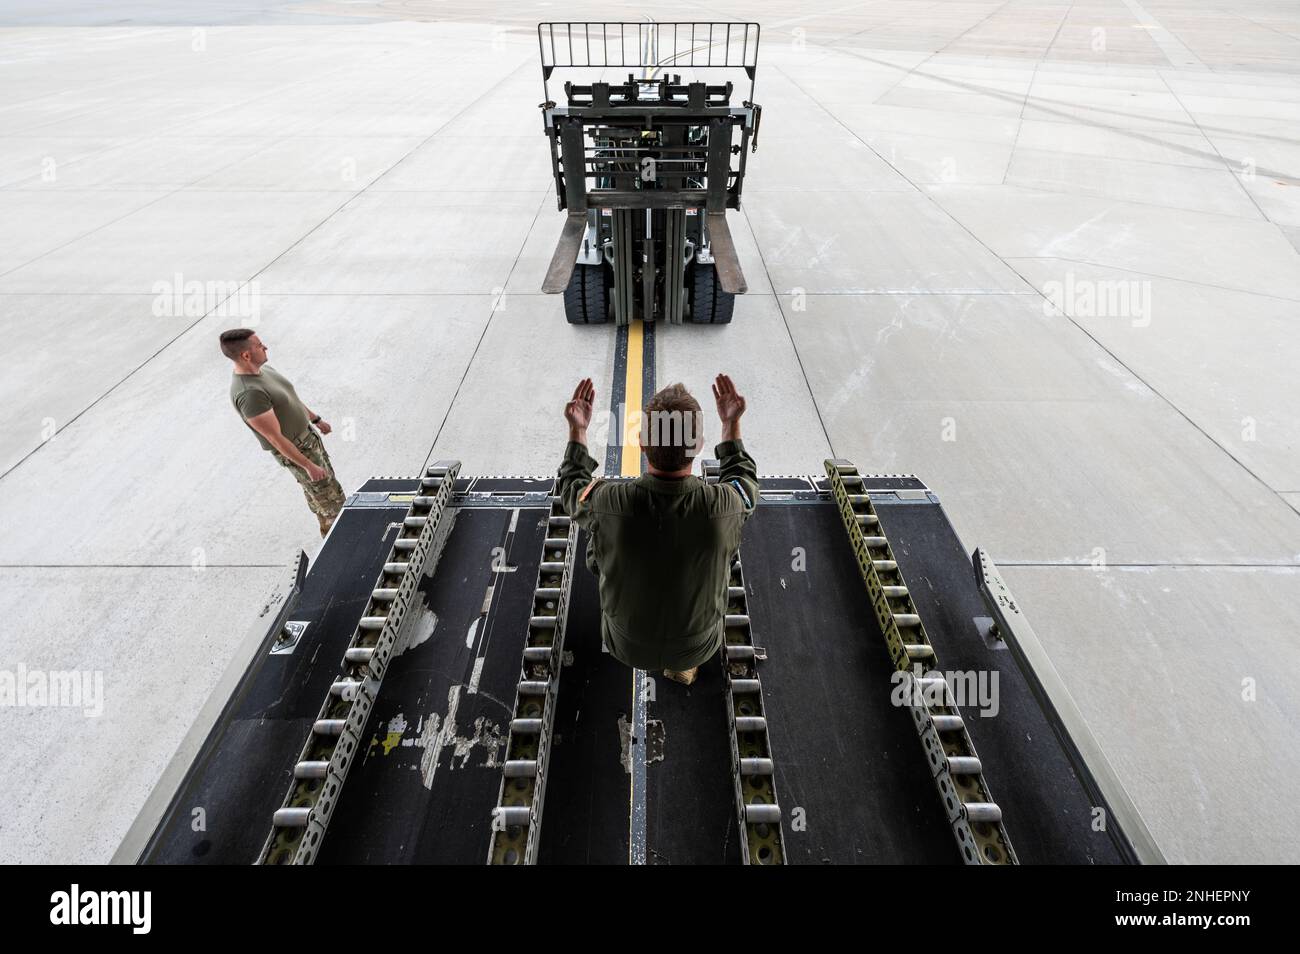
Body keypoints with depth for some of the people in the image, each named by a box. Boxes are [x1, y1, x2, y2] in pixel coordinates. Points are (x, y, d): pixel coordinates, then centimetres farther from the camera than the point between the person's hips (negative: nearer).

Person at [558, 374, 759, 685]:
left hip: (626, 647, 0)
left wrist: (577, 429, 5)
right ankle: (684, 665, 39)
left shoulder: (606, 503, -30)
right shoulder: (725, 506, -30)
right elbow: (744, 480, -2)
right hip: (697, 647, 1)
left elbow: (573, 485, -3)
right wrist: (731, 423, 3)